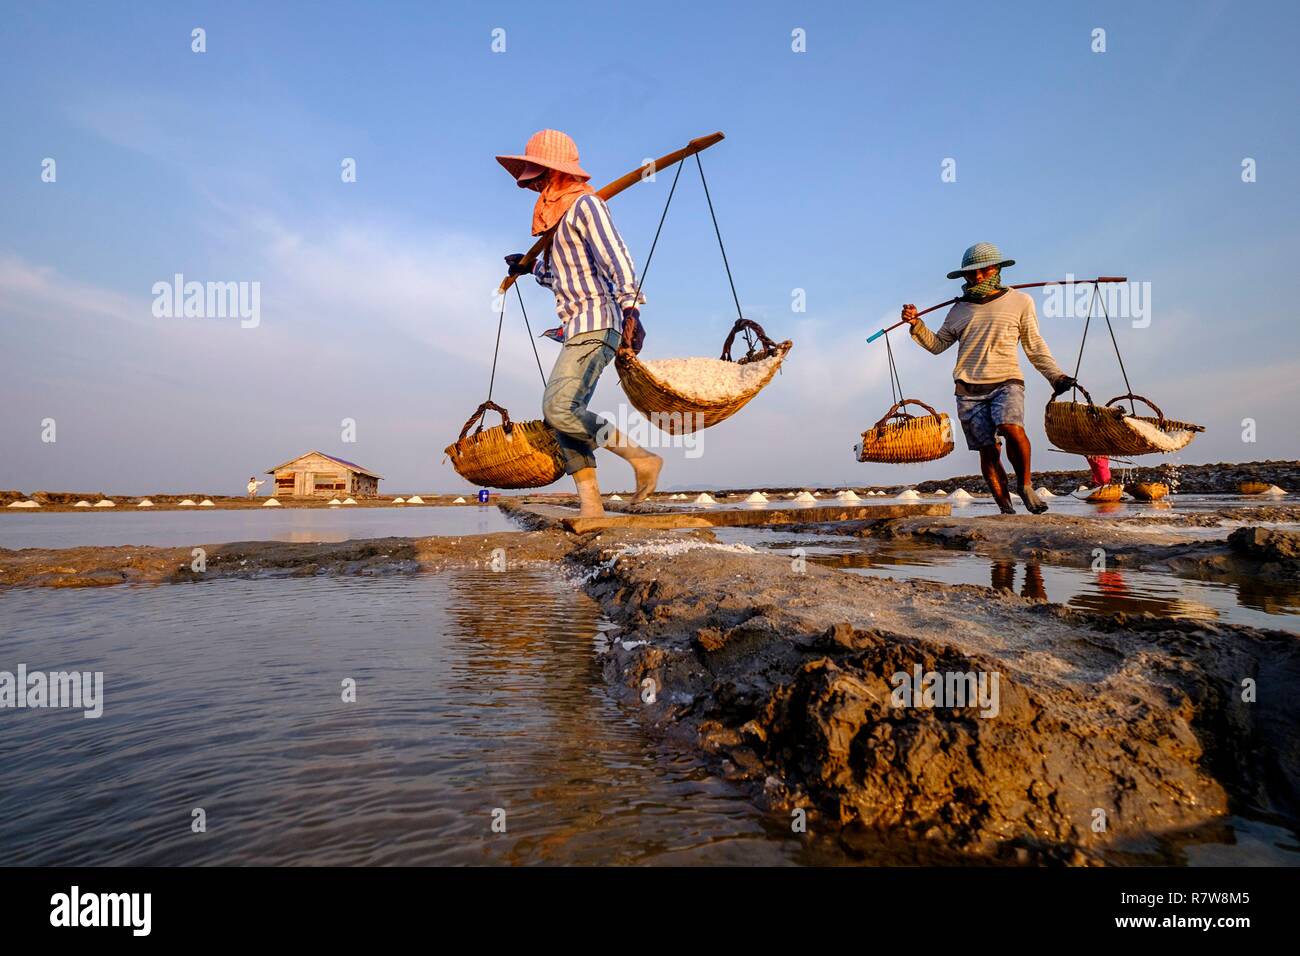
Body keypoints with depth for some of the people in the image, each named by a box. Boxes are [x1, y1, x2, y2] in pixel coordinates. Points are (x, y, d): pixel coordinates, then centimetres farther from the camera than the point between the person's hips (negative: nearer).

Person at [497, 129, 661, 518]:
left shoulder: (584, 203, -5)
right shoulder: (558, 212, 23)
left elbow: (616, 258, -17)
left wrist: (630, 308, -28)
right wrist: (532, 267, 36)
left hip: (595, 324, -10)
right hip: (577, 328, 10)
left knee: (559, 408, -21)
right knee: (563, 414, 2)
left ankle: (641, 458, -12)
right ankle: (590, 504, 2)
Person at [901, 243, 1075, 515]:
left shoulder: (1019, 301, 10)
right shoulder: (959, 309, 15)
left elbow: (1035, 346, 13)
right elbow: (937, 344, 19)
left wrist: (1056, 376, 6)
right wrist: (916, 325, 4)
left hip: (1006, 382, -2)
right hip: (969, 390, 2)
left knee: (1012, 428, -28)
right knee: (988, 451, -4)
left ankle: (1025, 485, -5)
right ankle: (1005, 508, 5)